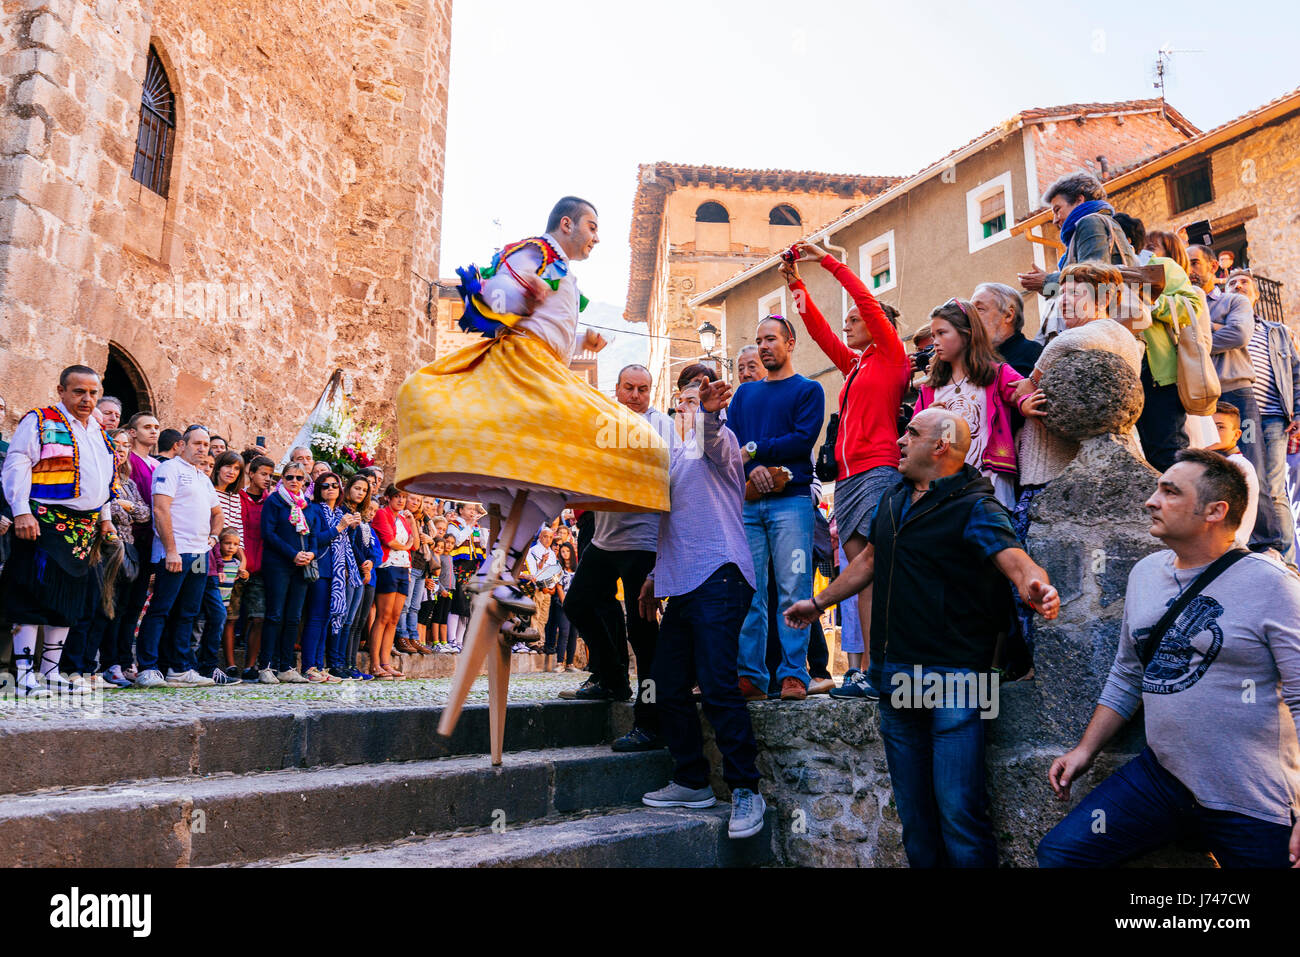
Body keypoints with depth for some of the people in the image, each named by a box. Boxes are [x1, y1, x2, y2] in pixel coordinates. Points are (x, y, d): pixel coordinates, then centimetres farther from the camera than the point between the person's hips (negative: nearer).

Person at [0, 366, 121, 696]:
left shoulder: (98, 432, 19)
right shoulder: (39, 422, -2)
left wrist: (105, 518, 23)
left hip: (84, 528, 7)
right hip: (45, 523, -7)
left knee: (68, 603, 9)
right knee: (34, 599, -7)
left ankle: (51, 672, 17)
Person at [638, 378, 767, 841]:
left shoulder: (719, 438, 2)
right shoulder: (675, 453, 27)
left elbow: (713, 443, -26)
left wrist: (710, 412, -47)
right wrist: (656, 573, 30)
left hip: (718, 577, -9)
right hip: (680, 584, 9)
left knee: (717, 686, -14)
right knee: (670, 687, 8)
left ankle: (745, 789, -3)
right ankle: (691, 782, 21)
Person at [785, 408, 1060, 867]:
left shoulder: (974, 507, -8)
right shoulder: (895, 500, 13)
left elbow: (1016, 560, -23)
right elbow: (869, 560, 26)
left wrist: (1036, 588, -46)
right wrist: (819, 601, 34)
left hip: (952, 676, -7)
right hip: (894, 674, 7)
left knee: (958, 810, -7)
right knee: (913, 812, 14)